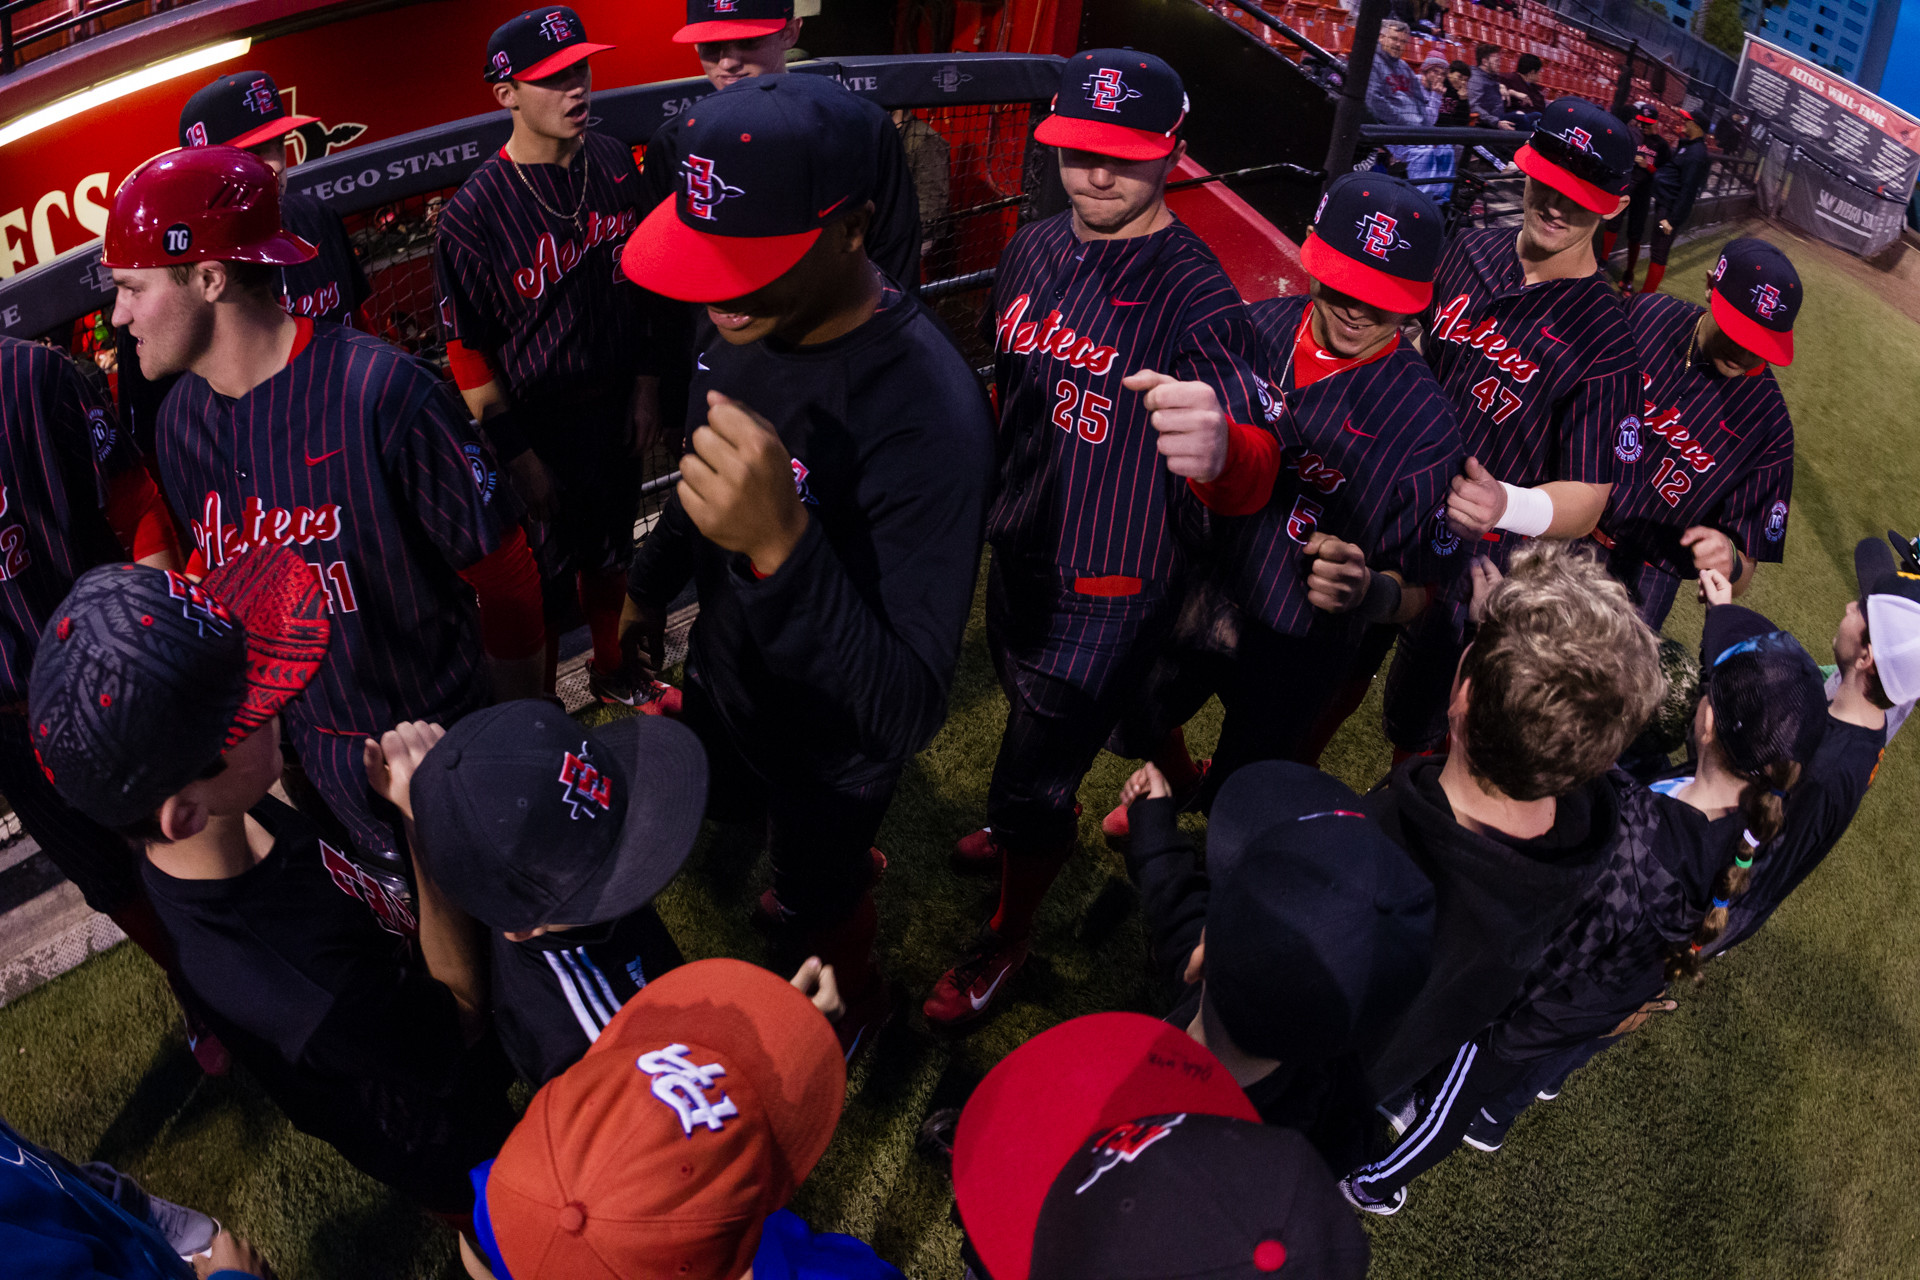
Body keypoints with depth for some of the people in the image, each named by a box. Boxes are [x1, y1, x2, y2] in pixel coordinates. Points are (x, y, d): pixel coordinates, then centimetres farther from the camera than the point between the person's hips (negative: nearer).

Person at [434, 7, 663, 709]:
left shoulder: (613, 161, -1)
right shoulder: (475, 211, -19)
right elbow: (467, 346, -15)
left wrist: (646, 382, 7)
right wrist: (518, 454, -14)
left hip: (616, 403, 6)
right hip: (540, 421, -5)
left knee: (610, 549, 22)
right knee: (549, 574, 7)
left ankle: (611, 671, 45)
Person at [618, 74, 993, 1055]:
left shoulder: (927, 411, -41)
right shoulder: (736, 316, -15)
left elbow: (905, 713, -43)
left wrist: (780, 543, -56)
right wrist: (649, 589, 20)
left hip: (832, 744, -6)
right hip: (726, 670, 7)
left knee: (813, 906, 22)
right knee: (727, 803, 34)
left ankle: (855, 1001, 57)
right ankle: (844, 865, 66)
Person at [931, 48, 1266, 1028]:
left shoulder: (1192, 292, -23)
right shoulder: (1033, 250, -1)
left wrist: (1216, 446, -61)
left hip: (1110, 588, -7)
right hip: (1017, 546, 7)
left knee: (1029, 784, 6)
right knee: (1026, 710, 30)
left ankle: (1008, 936, 33)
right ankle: (1045, 826, 60)